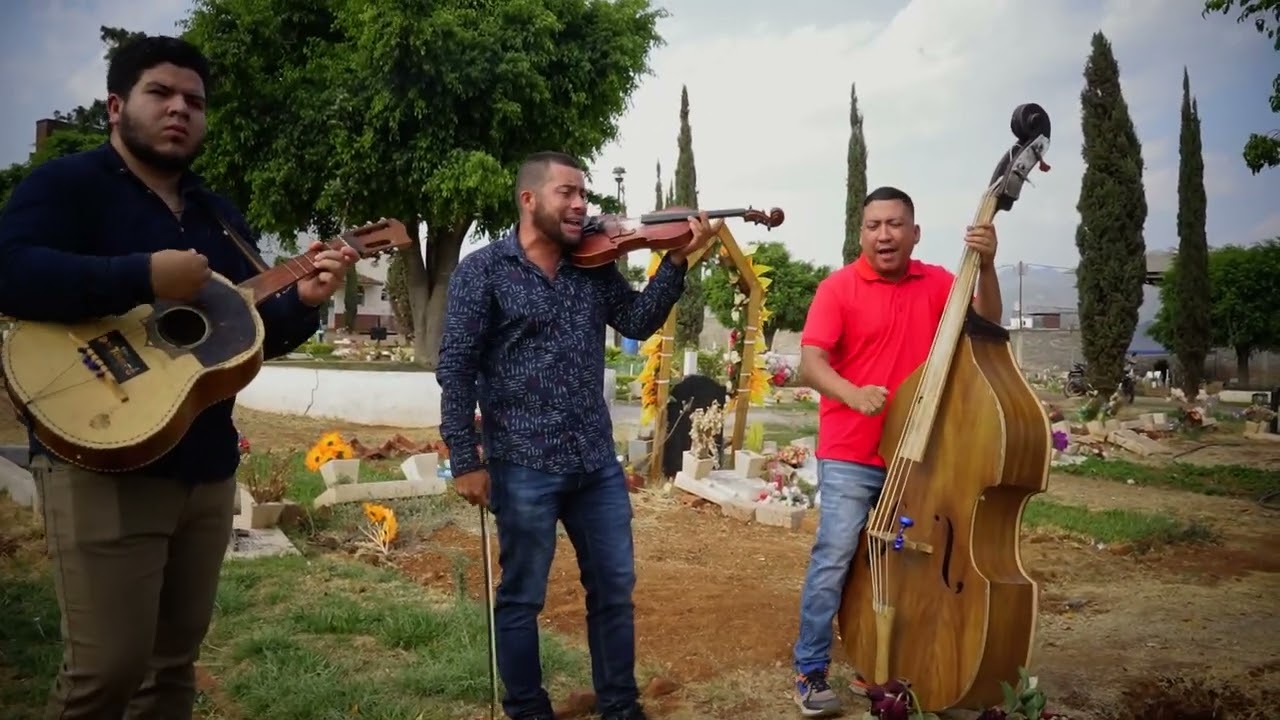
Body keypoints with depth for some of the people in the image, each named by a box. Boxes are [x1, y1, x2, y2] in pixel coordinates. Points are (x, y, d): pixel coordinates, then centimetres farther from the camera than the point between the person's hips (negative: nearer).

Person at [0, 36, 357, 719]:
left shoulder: (221, 218, 18)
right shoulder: (66, 183, -2)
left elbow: (258, 332, 17)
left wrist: (303, 300, -4)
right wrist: (145, 277, -25)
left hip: (206, 465, 7)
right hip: (102, 462, -6)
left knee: (175, 659, 13)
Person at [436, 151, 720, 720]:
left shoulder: (596, 268, 8)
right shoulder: (483, 270, -6)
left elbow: (638, 322, 0)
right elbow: (455, 369, -8)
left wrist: (677, 260, -13)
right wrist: (466, 461, -11)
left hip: (597, 462, 5)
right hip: (523, 467, -5)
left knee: (614, 589, 15)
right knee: (522, 597, 10)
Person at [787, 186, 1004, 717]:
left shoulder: (936, 283, 6)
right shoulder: (838, 287, -7)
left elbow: (986, 324, -4)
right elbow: (810, 363, -14)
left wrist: (985, 267, -17)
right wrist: (852, 393, -32)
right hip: (849, 455, -4)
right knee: (833, 559, -6)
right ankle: (810, 672, 7)